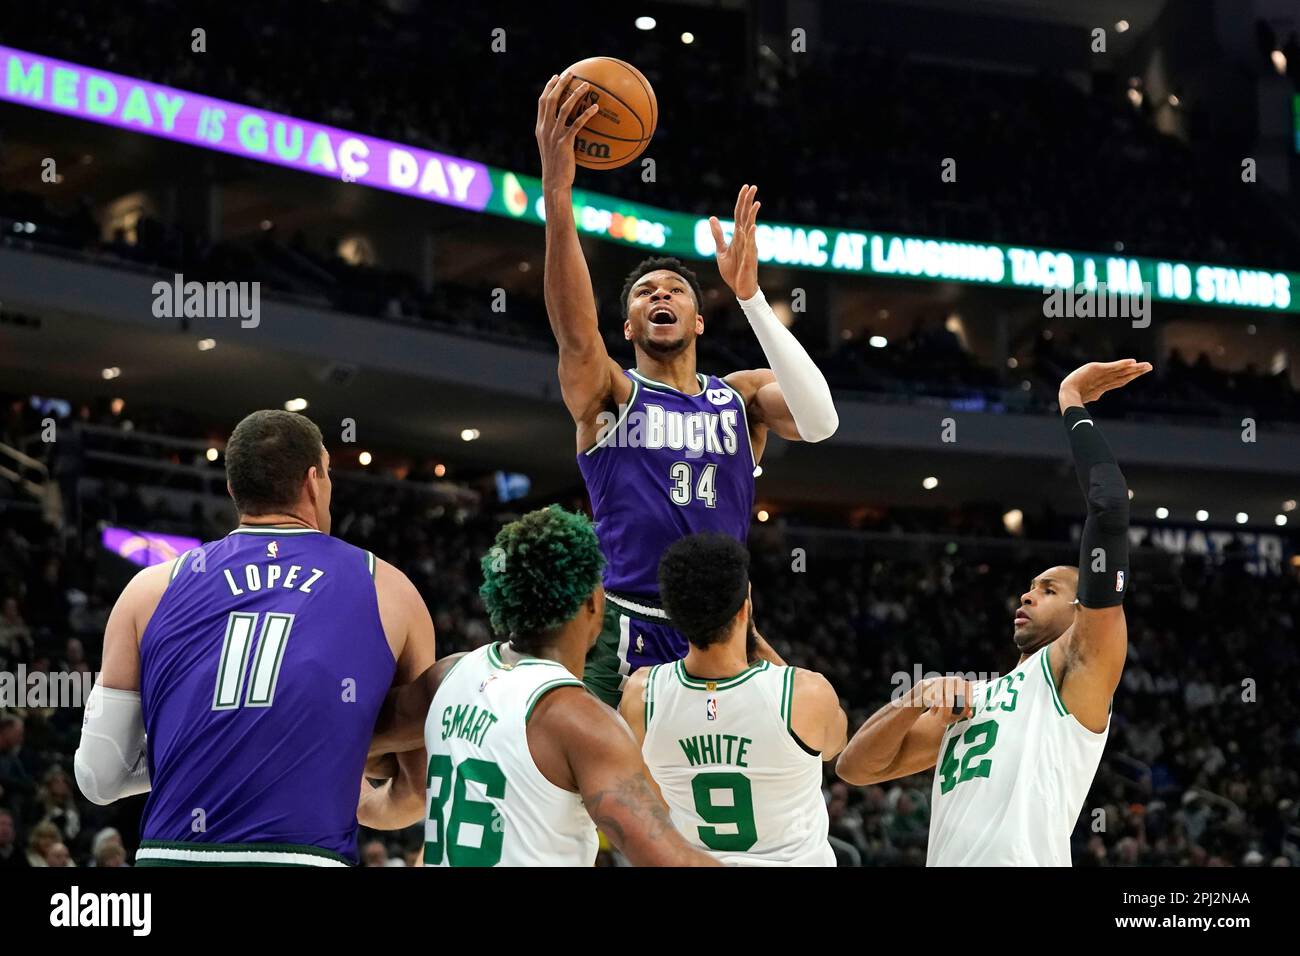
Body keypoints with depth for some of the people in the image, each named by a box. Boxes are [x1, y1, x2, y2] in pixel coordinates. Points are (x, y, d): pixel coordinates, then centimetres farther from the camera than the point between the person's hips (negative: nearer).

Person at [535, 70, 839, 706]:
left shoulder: (744, 396, 11)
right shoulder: (608, 394, 5)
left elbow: (820, 422, -12)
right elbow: (575, 331, -18)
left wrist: (749, 295, -16)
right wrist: (556, 193, -33)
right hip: (623, 634, -3)